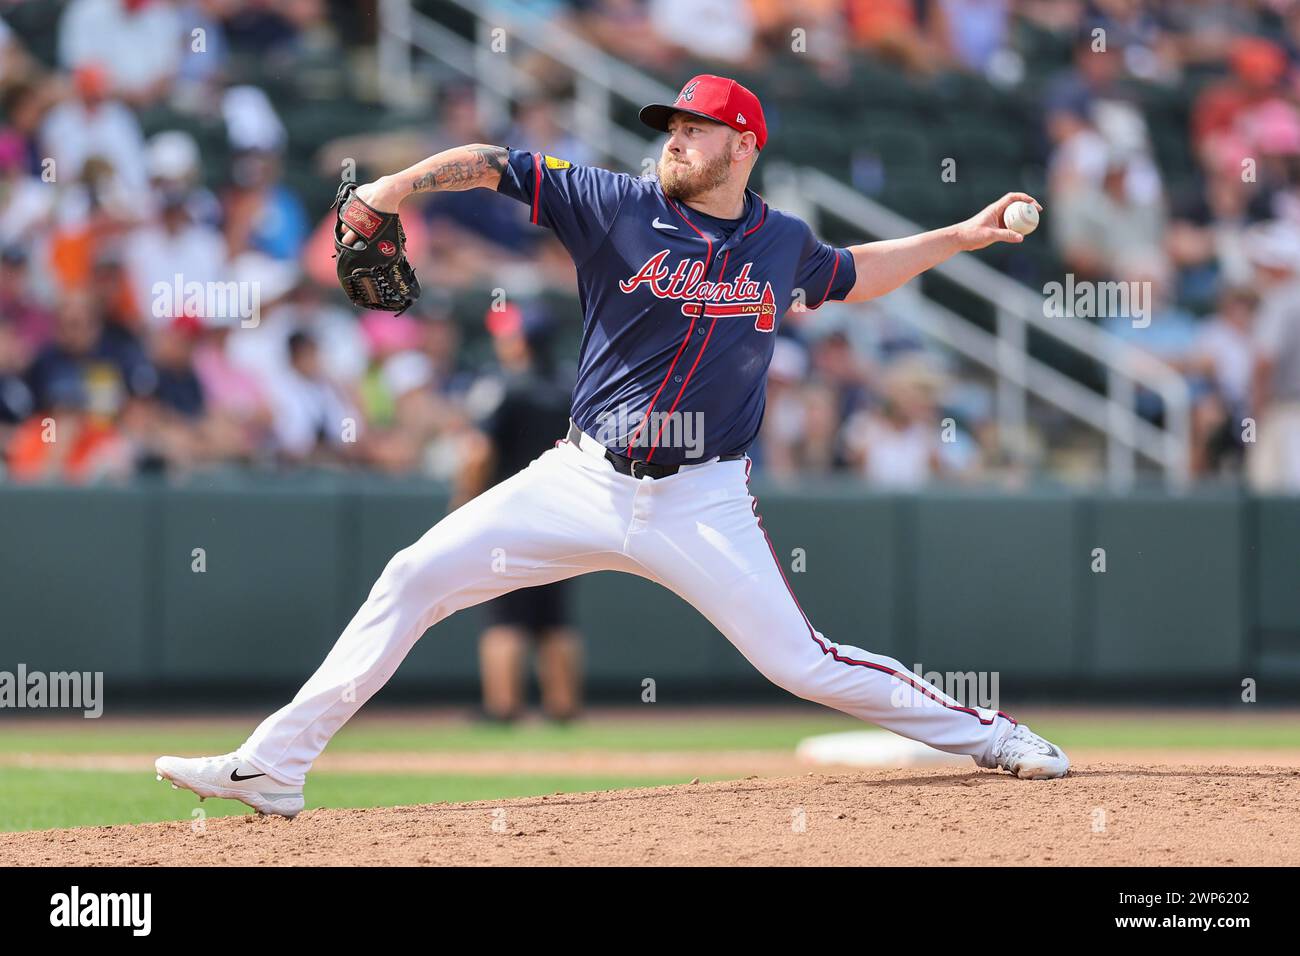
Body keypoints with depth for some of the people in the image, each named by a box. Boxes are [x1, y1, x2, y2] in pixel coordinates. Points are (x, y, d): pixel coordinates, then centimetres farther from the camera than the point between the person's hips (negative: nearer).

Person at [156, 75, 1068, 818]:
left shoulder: (783, 243, 4)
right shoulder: (619, 208, -3)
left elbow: (850, 275, 26)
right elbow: (497, 166, -5)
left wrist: (959, 237, 22)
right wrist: (401, 183, -21)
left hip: (703, 503, -1)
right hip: (583, 483, 1)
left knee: (803, 664, -7)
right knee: (414, 578, -8)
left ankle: (986, 734, 14)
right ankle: (273, 767, -4)